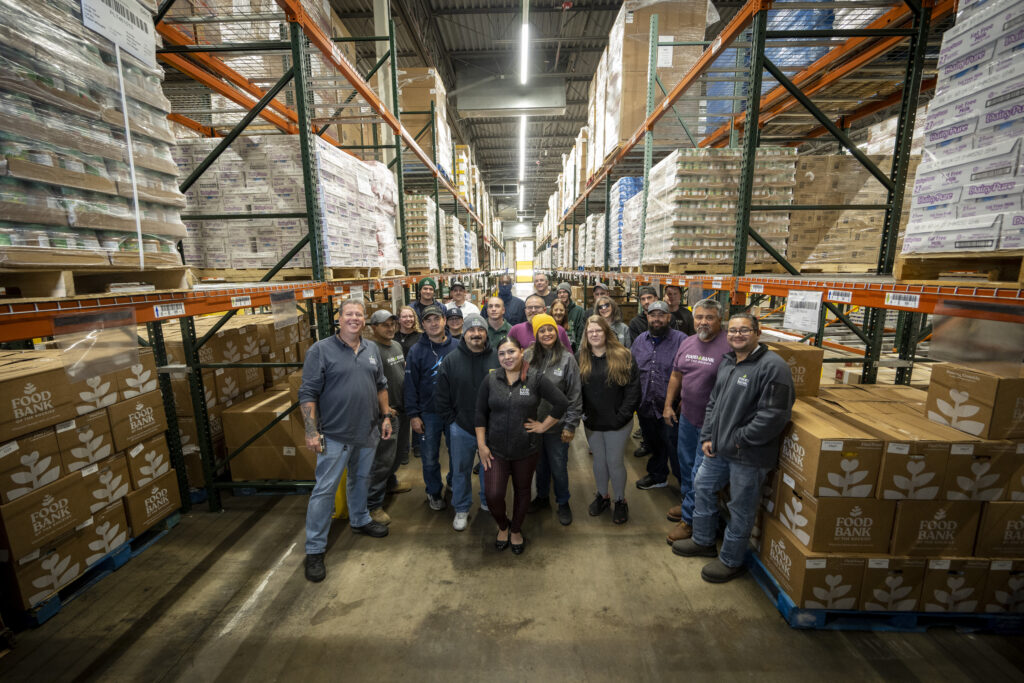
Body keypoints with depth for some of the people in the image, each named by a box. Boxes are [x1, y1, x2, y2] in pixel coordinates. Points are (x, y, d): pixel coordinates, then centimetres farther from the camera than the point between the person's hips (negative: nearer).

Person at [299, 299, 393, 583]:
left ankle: (360, 520, 44)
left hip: (367, 432, 5)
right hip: (335, 435, -5)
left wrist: (385, 416, 9)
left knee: (361, 479, 22)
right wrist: (311, 431, -16)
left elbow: (381, 385, 14)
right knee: (325, 489, 2)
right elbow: (308, 394, -12)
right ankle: (314, 549, 18)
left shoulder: (371, 350, 7)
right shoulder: (320, 350, -10)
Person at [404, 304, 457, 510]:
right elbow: (411, 385, -3)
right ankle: (434, 493, 32)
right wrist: (413, 415, -6)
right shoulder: (416, 351, -2)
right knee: (430, 458, 10)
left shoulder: (457, 347, 1)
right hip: (428, 414, -1)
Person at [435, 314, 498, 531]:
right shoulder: (451, 360, -4)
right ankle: (461, 510, 35)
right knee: (461, 470, 14)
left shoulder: (498, 358, -5)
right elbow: (442, 397, 0)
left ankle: (489, 502, 43)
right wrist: (451, 421, -3)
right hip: (461, 428, 0)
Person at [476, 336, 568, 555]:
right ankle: (503, 526, 33)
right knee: (493, 496, -3)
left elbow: (562, 404, -8)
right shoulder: (490, 380, -3)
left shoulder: (536, 379, -9)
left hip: (526, 450, 0)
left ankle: (516, 530, 45)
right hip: (495, 450, 1)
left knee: (522, 492, 16)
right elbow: (480, 413, 1)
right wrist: (481, 444, -2)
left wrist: (543, 426, -8)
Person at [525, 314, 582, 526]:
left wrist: (571, 425, -9)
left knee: (558, 466, 11)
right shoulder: (528, 356, -4)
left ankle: (563, 503, 35)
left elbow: (575, 396, -7)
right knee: (539, 464, 20)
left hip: (557, 425, -2)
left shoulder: (567, 359, -10)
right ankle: (542, 497, 44)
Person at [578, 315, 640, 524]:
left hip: (617, 422, -3)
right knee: (599, 460, 16)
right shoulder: (581, 358, 2)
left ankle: (620, 501, 29)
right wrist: (582, 412, -5)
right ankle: (602, 496, 37)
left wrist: (623, 415, -14)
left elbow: (633, 387, -10)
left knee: (614, 461, 7)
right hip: (592, 421, 3)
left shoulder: (623, 356, -8)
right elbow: (576, 389, 4)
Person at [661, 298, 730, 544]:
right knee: (685, 462, 23)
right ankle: (686, 501, 45)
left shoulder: (728, 347, -19)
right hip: (686, 416, 7)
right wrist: (668, 405, 11)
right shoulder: (687, 343, 4)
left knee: (700, 472, 4)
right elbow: (676, 376, 12)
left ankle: (689, 519, 20)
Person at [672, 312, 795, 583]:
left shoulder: (773, 366, -18)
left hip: (749, 456, -8)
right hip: (718, 449, 9)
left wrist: (740, 439, -17)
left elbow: (773, 415, -23)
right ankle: (703, 541, 43)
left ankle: (731, 561, 31)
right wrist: (707, 436, 7)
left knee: (740, 508, 9)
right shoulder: (727, 362, 9)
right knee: (702, 487, 21)